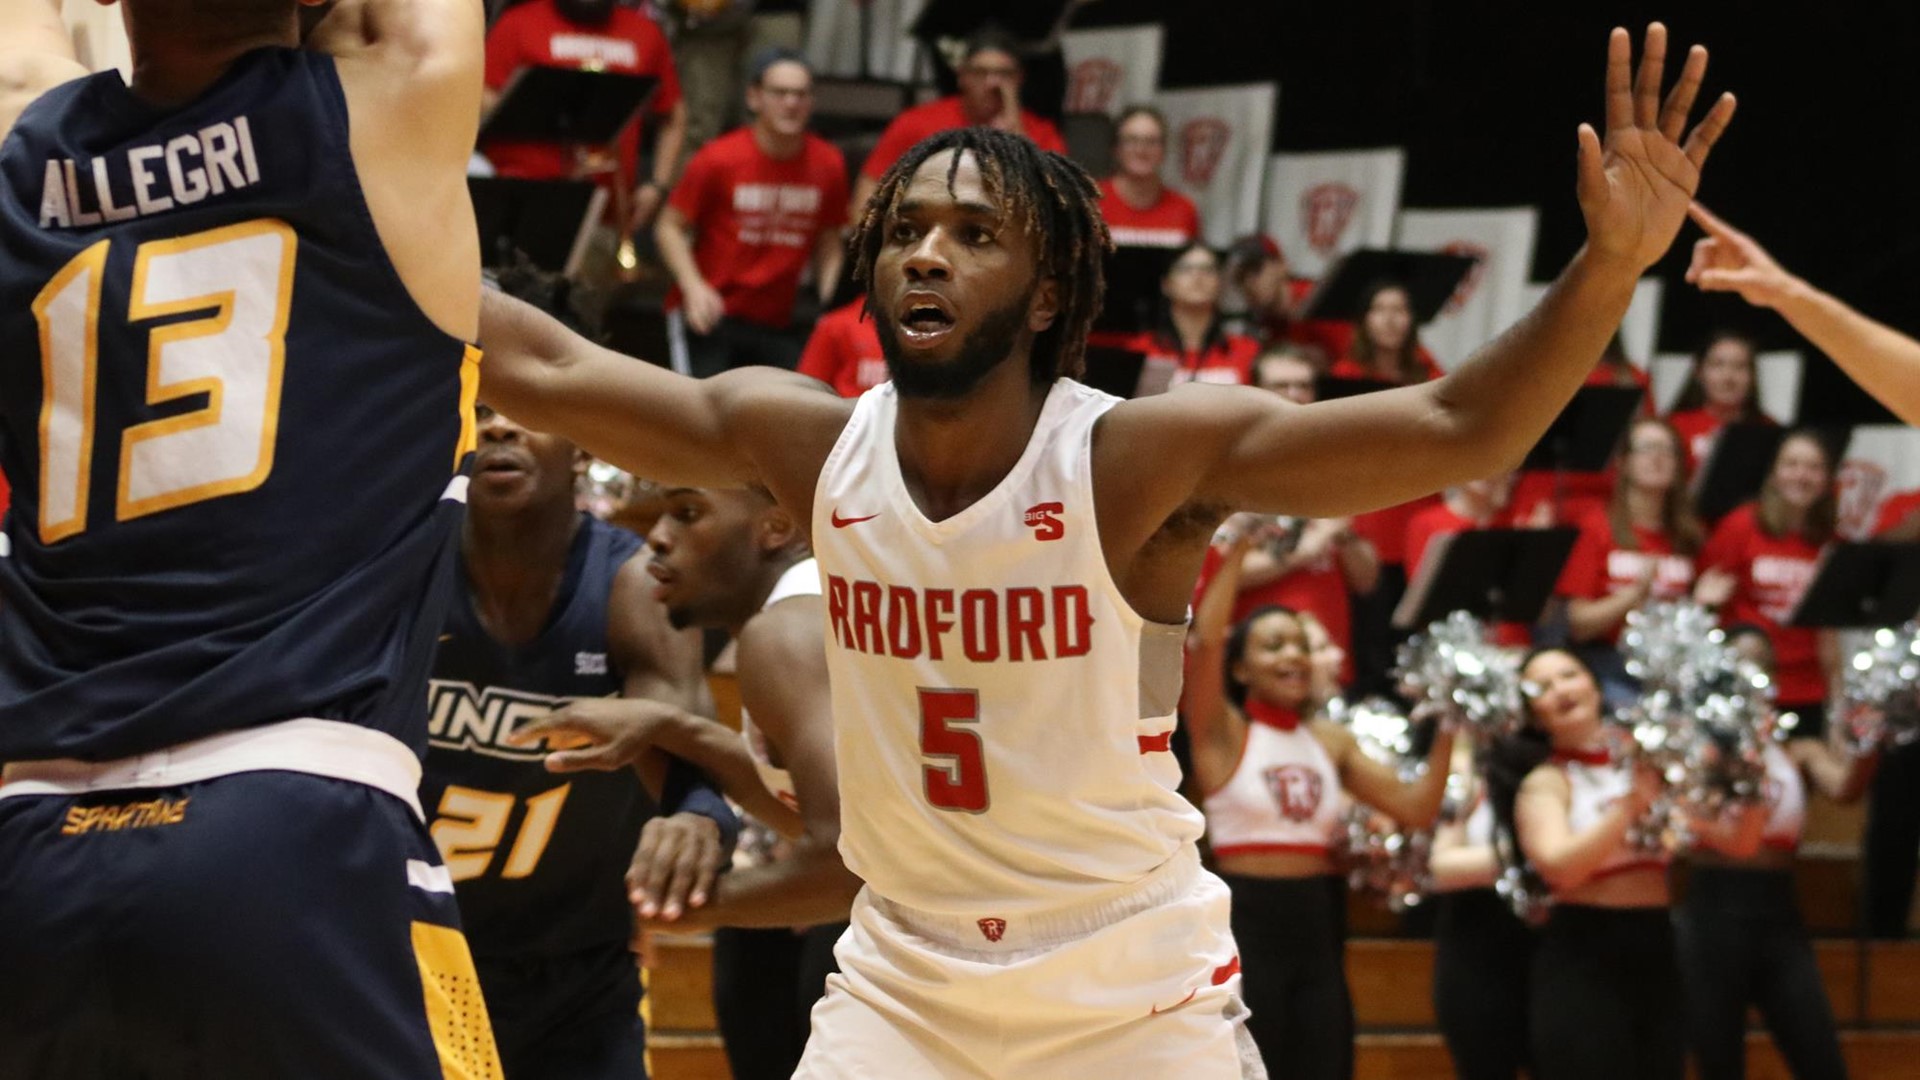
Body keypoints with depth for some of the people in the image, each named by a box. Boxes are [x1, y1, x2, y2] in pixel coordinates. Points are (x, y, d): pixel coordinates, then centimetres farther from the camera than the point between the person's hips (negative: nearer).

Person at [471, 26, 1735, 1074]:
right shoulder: (814, 447, -7)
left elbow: (1460, 430, -28)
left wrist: (1611, 262, -43)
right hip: (905, 975, 3)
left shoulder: (1139, 459, -19)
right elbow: (544, 370, -3)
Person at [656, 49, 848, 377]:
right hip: (707, 313, -4)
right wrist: (694, 287, -17)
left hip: (776, 323, 4)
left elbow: (828, 242, 10)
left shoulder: (827, 163, -1)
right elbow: (670, 227, -3)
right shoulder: (718, 160, -11)